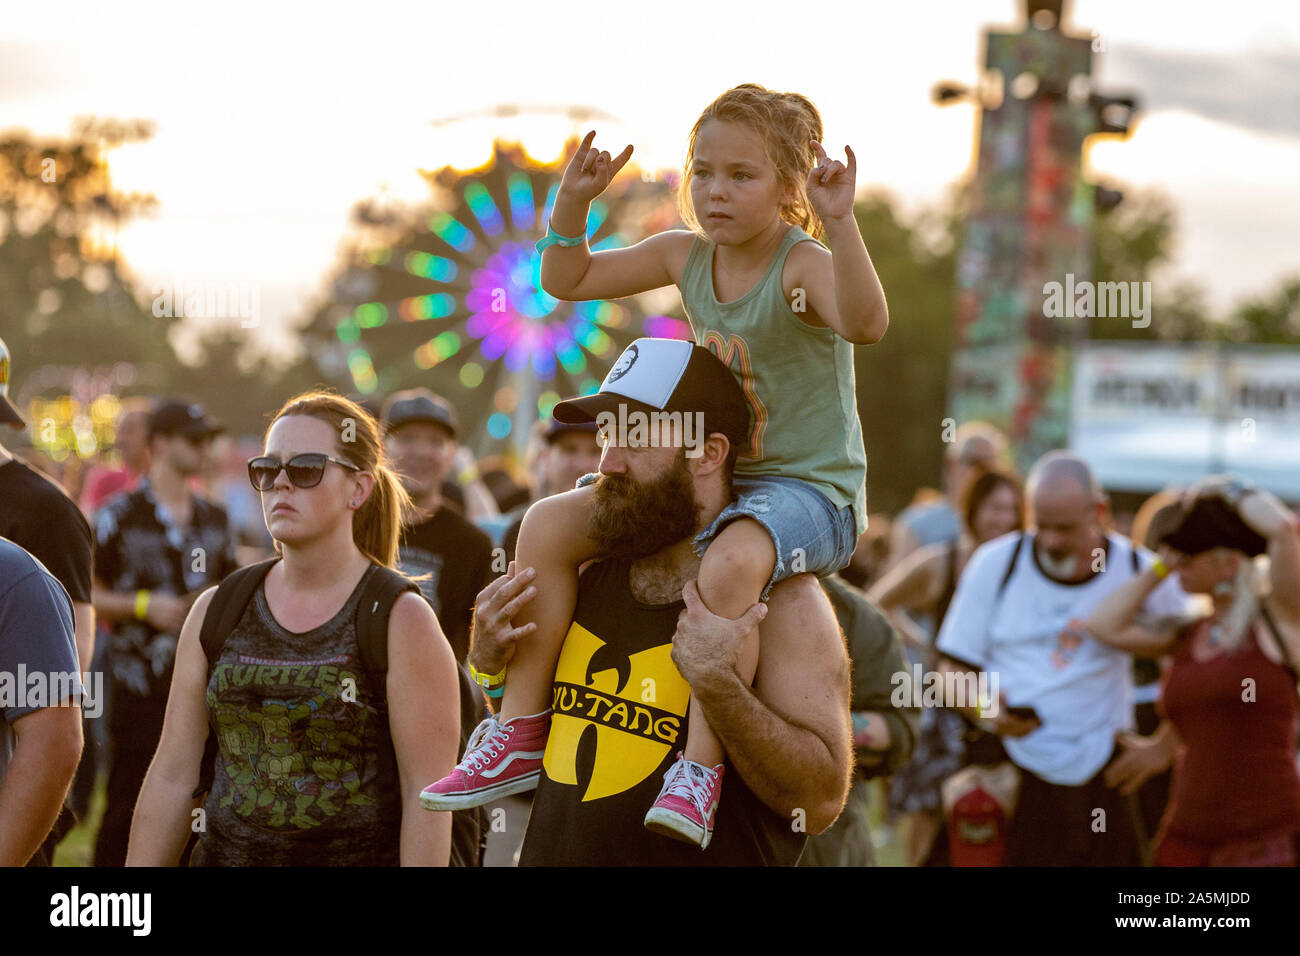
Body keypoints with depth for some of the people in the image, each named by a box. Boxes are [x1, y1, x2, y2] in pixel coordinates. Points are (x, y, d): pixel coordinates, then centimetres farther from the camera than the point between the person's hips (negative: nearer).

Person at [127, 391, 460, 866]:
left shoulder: (402, 621, -5)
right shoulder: (216, 610, 8)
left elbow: (427, 796, -10)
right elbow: (172, 774, 8)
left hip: (359, 855, -4)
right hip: (225, 854, 4)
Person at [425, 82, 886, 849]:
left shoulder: (802, 264, -15)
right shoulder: (687, 256, 6)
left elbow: (866, 323, -36)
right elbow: (568, 280, 16)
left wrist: (840, 223, -45)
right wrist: (573, 203, 0)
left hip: (810, 488, -7)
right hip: (709, 477, 8)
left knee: (731, 562, -41)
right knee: (550, 524, -4)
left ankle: (702, 767, -33)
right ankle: (522, 735, 0)